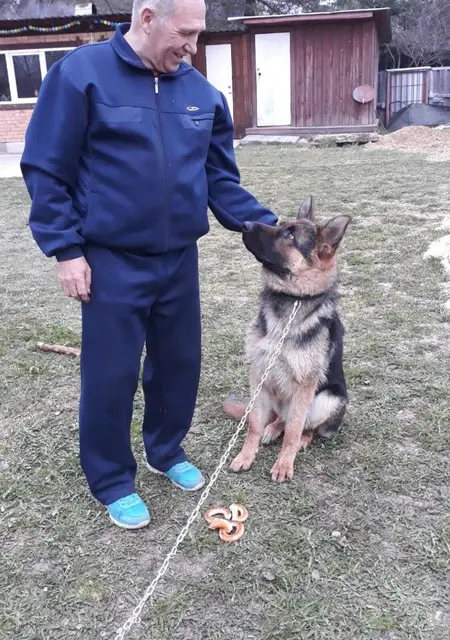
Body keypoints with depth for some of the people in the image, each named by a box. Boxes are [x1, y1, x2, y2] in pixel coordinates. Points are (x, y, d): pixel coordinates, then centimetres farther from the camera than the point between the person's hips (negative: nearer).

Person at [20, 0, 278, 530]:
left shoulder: (201, 91, 5)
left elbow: (221, 178, 9)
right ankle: (112, 482, 27)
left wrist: (264, 226, -3)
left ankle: (167, 451, 40)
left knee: (179, 362, 15)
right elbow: (46, 170, -7)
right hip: (111, 262, -4)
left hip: (180, 259, 5)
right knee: (111, 375, 6)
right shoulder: (81, 74, -9)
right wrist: (65, 249, -12)